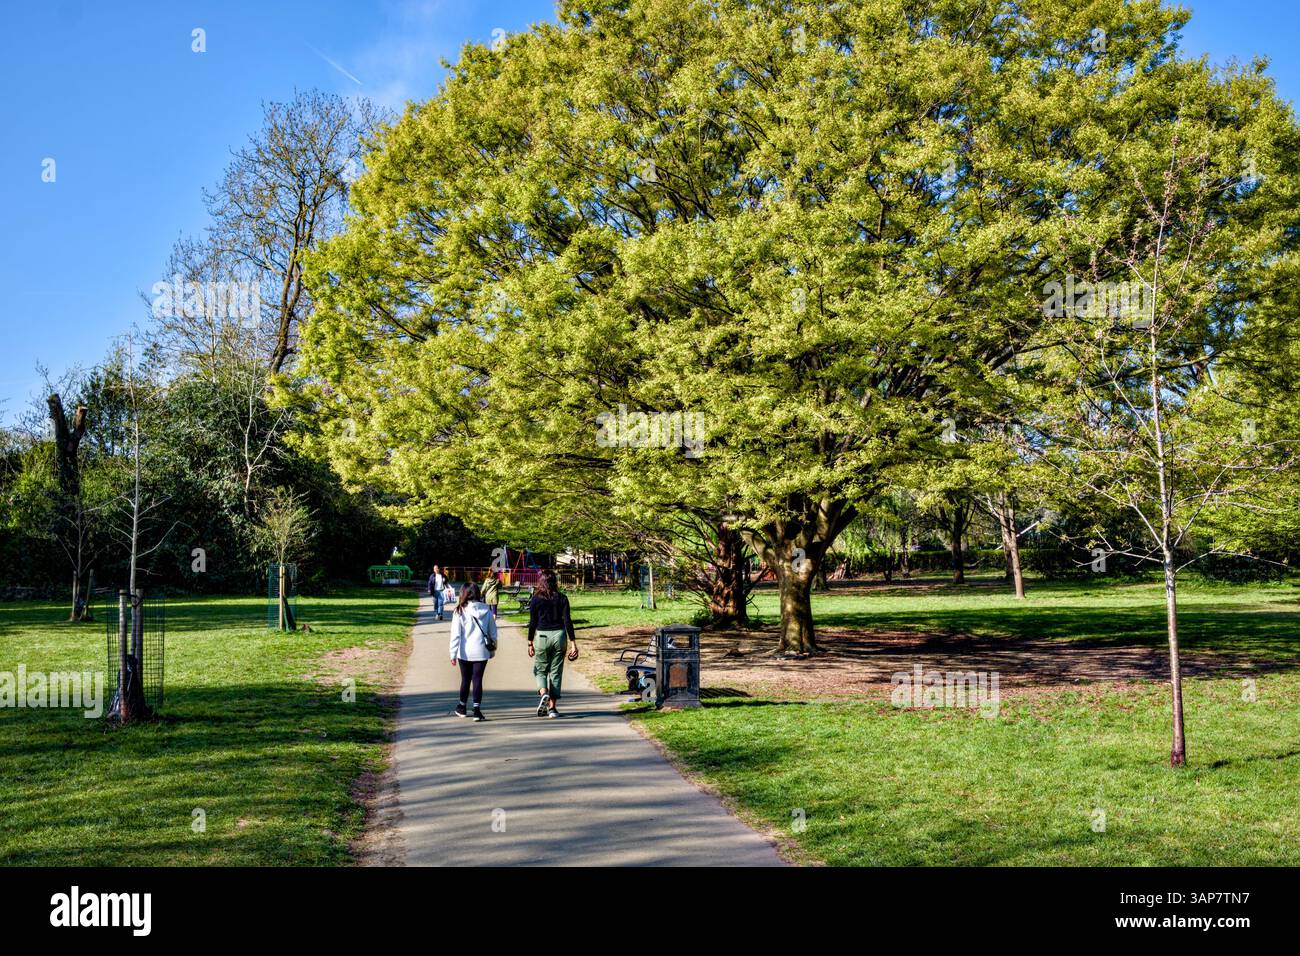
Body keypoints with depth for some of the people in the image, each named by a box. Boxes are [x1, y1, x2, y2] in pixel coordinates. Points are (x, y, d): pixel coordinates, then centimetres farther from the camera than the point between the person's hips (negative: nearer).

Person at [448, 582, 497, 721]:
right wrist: (493, 649, 19)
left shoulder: (460, 611, -8)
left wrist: (453, 654, -4)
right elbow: (493, 631, 6)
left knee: (465, 680, 14)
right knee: (478, 679, 4)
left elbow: (455, 634, -8)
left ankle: (462, 708, 30)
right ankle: (477, 710, -3)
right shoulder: (486, 610, -1)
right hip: (481, 652, 1)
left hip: (464, 652, -1)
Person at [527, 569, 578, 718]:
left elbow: (532, 623, -2)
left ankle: (543, 693, -15)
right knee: (556, 672, 9)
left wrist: (530, 643, 6)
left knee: (540, 669, 13)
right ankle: (552, 707, 9)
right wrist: (573, 643, -1)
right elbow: (567, 621, -3)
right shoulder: (562, 599, 0)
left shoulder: (536, 599, -3)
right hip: (559, 635, 2)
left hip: (542, 636, -2)